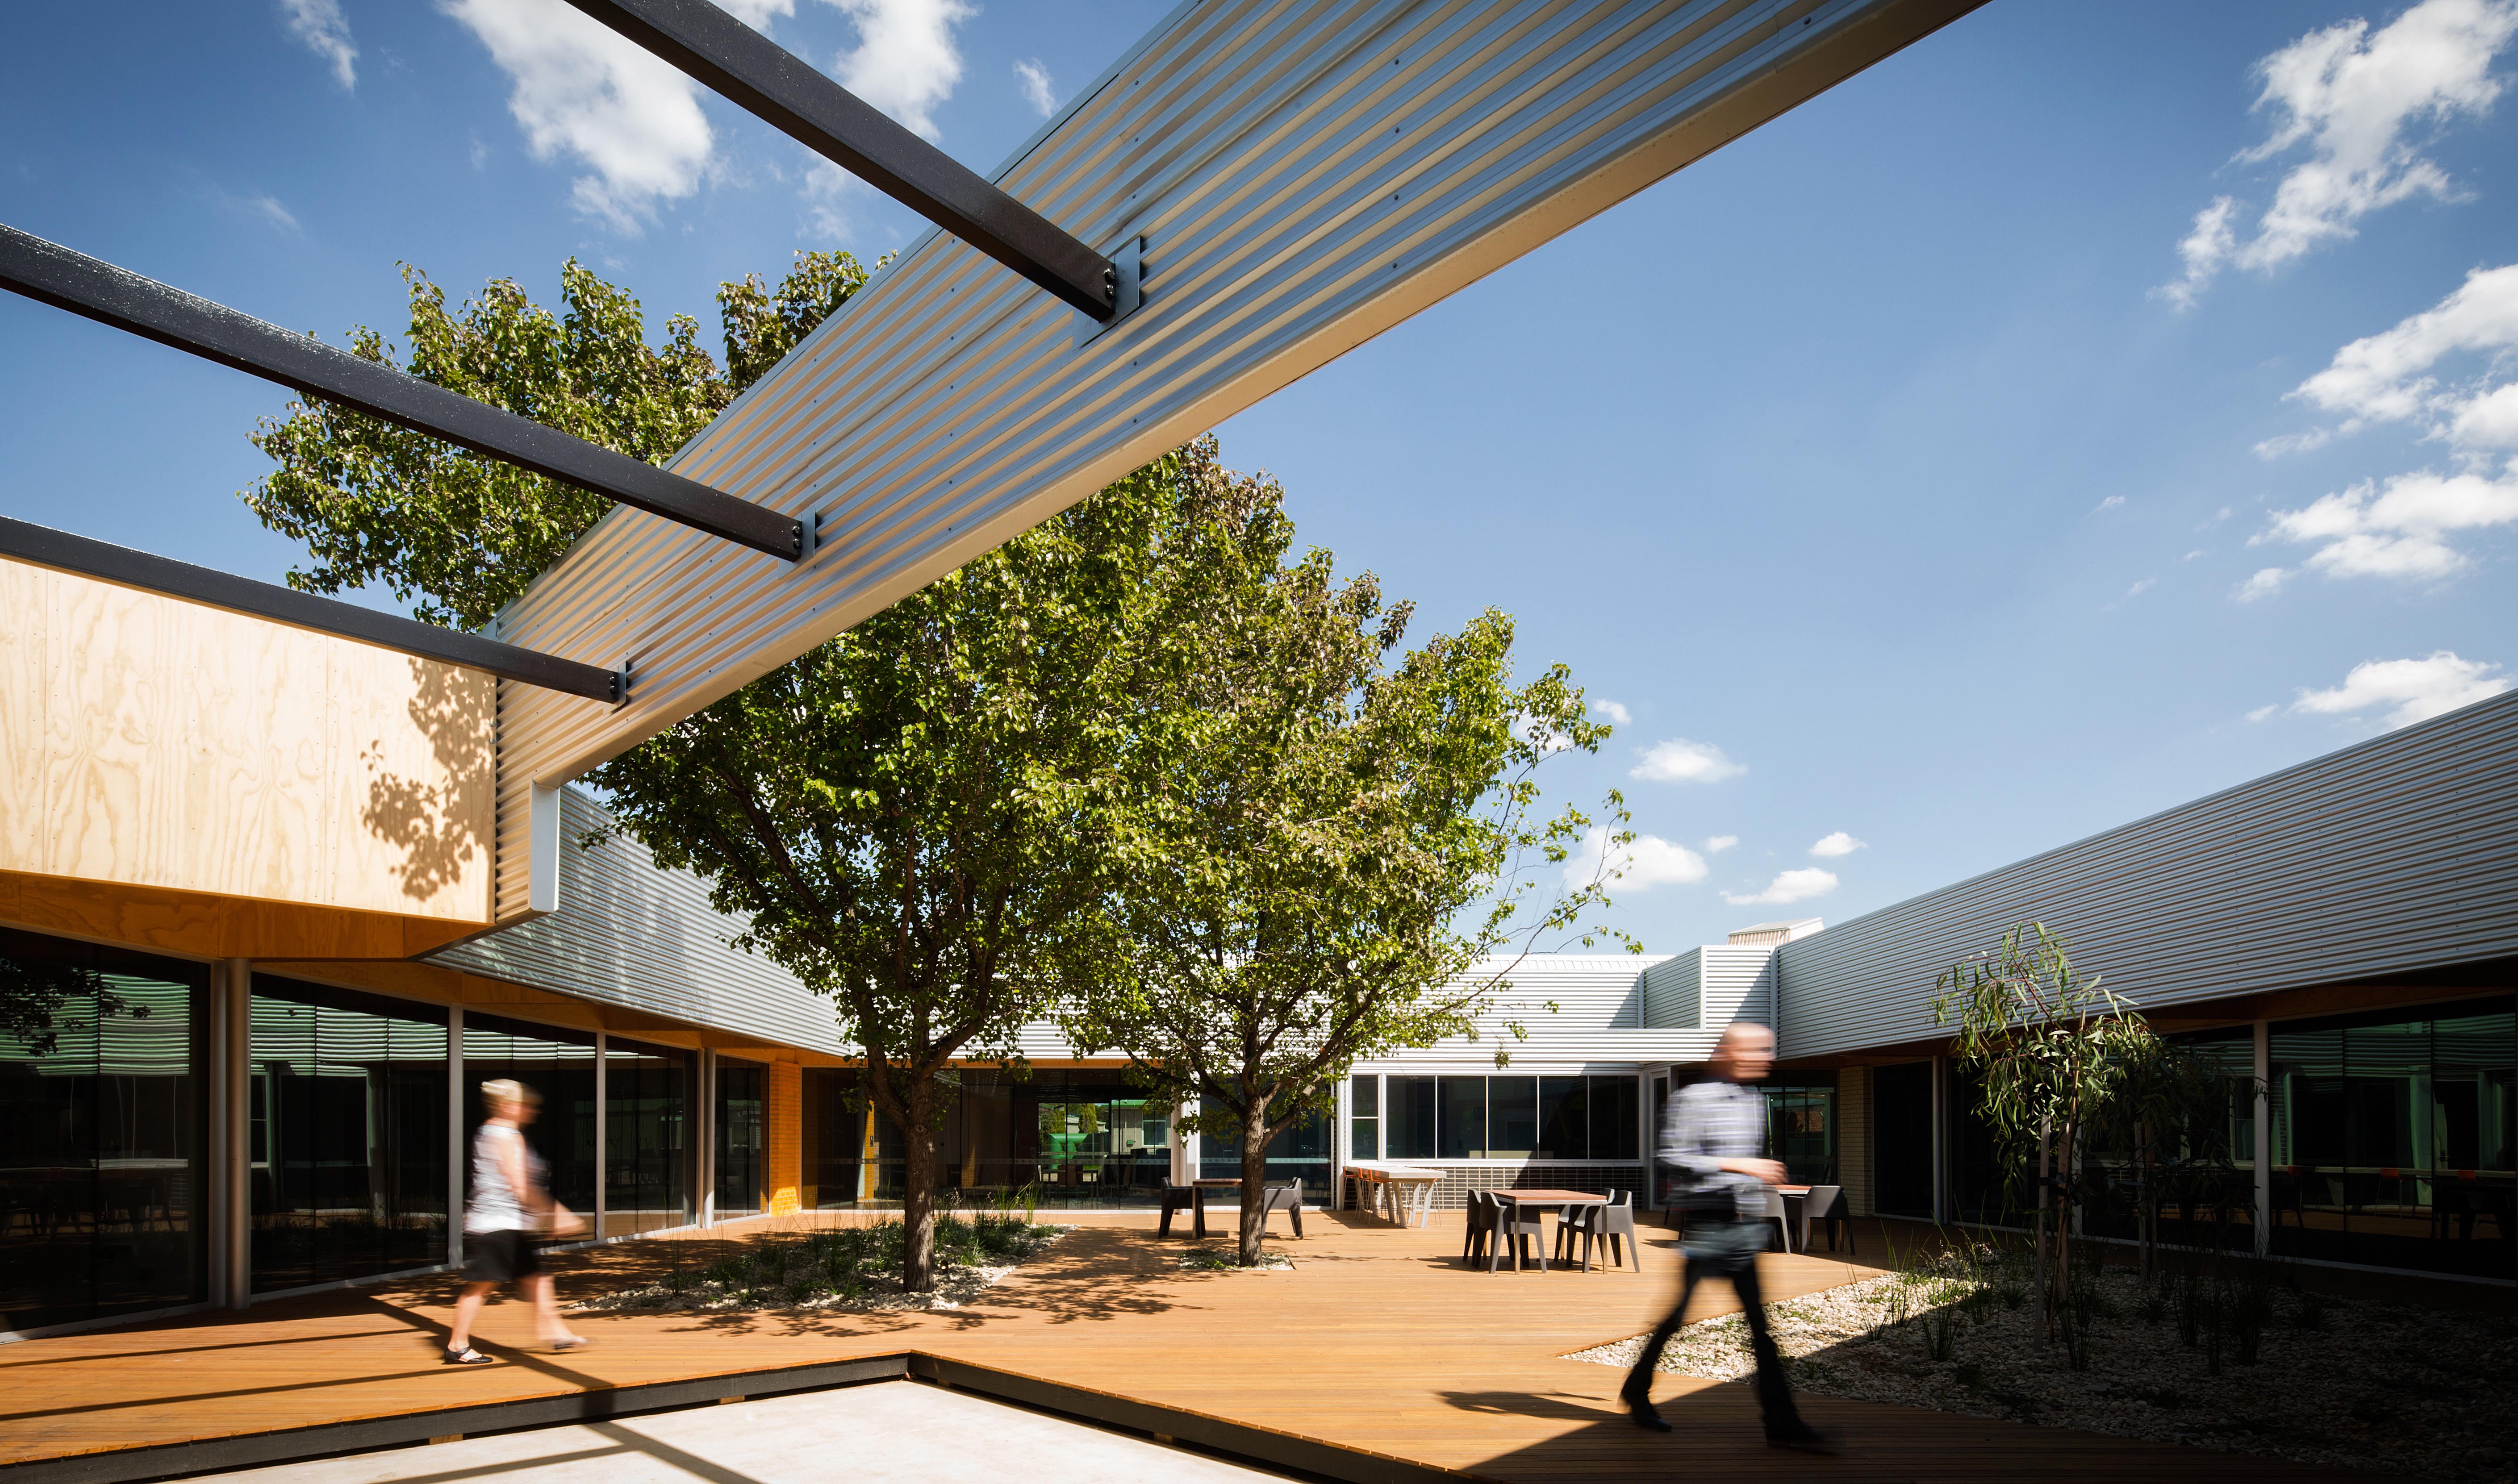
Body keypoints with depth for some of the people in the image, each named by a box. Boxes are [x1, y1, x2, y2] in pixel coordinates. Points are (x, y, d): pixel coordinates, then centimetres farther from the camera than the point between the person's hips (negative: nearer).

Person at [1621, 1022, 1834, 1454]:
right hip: (1706, 1224, -6)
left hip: (1745, 1228, 7)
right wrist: (1737, 1165, -20)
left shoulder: (1754, 1102, 13)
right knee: (1678, 1314, 2)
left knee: (1760, 1324, 4)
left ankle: (1783, 1425, 6)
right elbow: (1672, 1159, -17)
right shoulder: (1693, 1099, -11)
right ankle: (1636, 1390, 22)